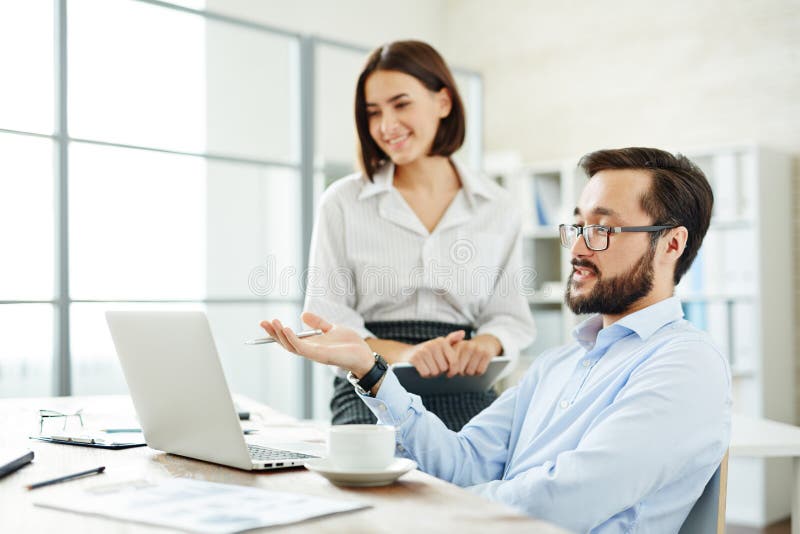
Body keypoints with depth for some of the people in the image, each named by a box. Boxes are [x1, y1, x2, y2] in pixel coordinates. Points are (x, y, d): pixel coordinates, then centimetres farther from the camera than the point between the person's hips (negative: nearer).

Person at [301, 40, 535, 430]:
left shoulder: (496, 208, 10)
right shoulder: (343, 202, 6)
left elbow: (511, 313, 11)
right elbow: (325, 314, 0)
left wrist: (486, 343, -14)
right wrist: (401, 354, -19)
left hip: (467, 394, 2)